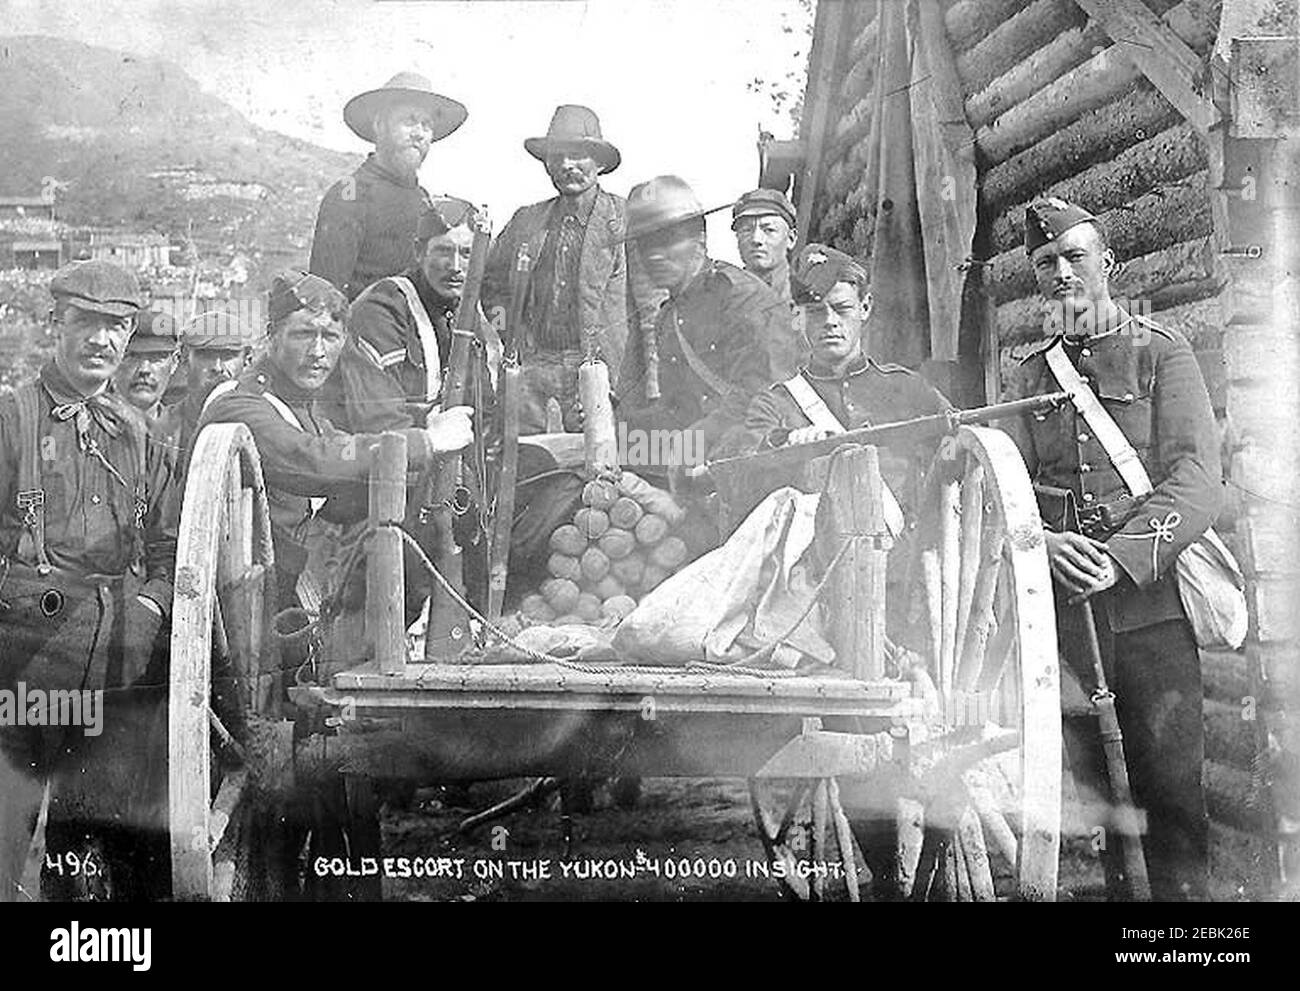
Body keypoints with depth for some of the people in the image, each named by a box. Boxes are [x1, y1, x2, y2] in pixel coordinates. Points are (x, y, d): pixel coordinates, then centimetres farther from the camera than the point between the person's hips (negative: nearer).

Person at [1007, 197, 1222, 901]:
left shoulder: (1161, 352, 5)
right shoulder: (1030, 376, 16)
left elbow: (1197, 478, -7)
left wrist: (1119, 557, -20)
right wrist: (1044, 542, -15)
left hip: (1152, 603, -3)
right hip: (1064, 612, 4)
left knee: (1170, 790, -3)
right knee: (1097, 790, 9)